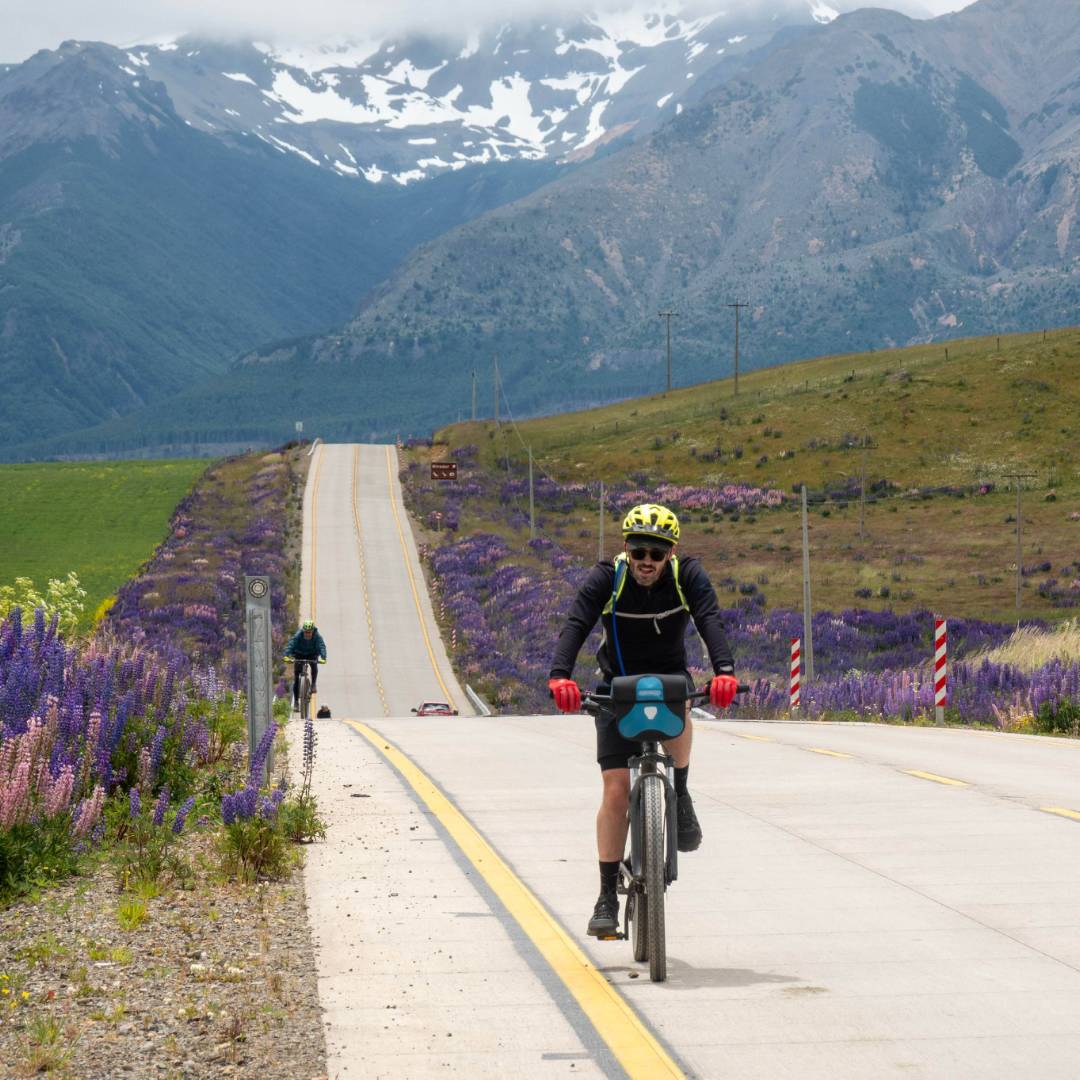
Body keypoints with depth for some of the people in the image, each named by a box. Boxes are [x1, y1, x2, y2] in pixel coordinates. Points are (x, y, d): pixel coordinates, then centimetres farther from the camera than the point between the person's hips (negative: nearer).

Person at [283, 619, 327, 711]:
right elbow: (291, 644, -39)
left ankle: (313, 684, -5)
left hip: (312, 655, 1)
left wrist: (323, 658, -57)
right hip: (299, 655, -1)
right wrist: (287, 655, -56)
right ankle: (296, 701, -5)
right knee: (296, 678, -9)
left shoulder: (317, 637, -26)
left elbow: (322, 647, -38)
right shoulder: (298, 635, -27)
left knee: (314, 665, -31)